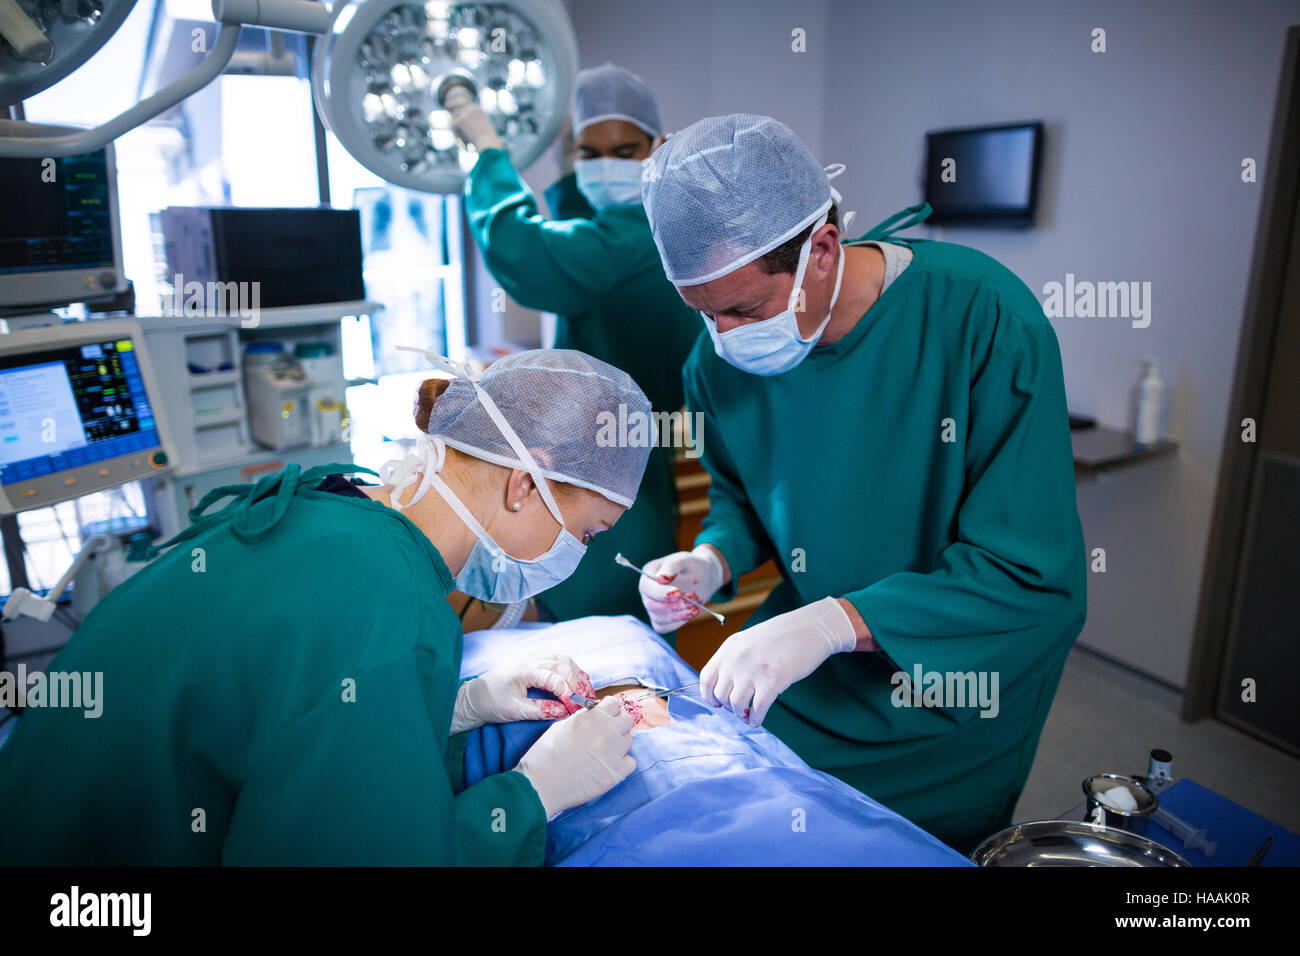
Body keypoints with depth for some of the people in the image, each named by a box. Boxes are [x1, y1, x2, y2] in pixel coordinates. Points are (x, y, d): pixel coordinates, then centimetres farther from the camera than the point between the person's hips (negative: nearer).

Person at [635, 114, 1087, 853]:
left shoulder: (987, 319, -29)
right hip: (815, 659, 4)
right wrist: (711, 563, -17)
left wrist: (832, 624, -37)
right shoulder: (721, 359, -12)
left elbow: (1031, 574, -28)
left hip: (966, 679, -3)